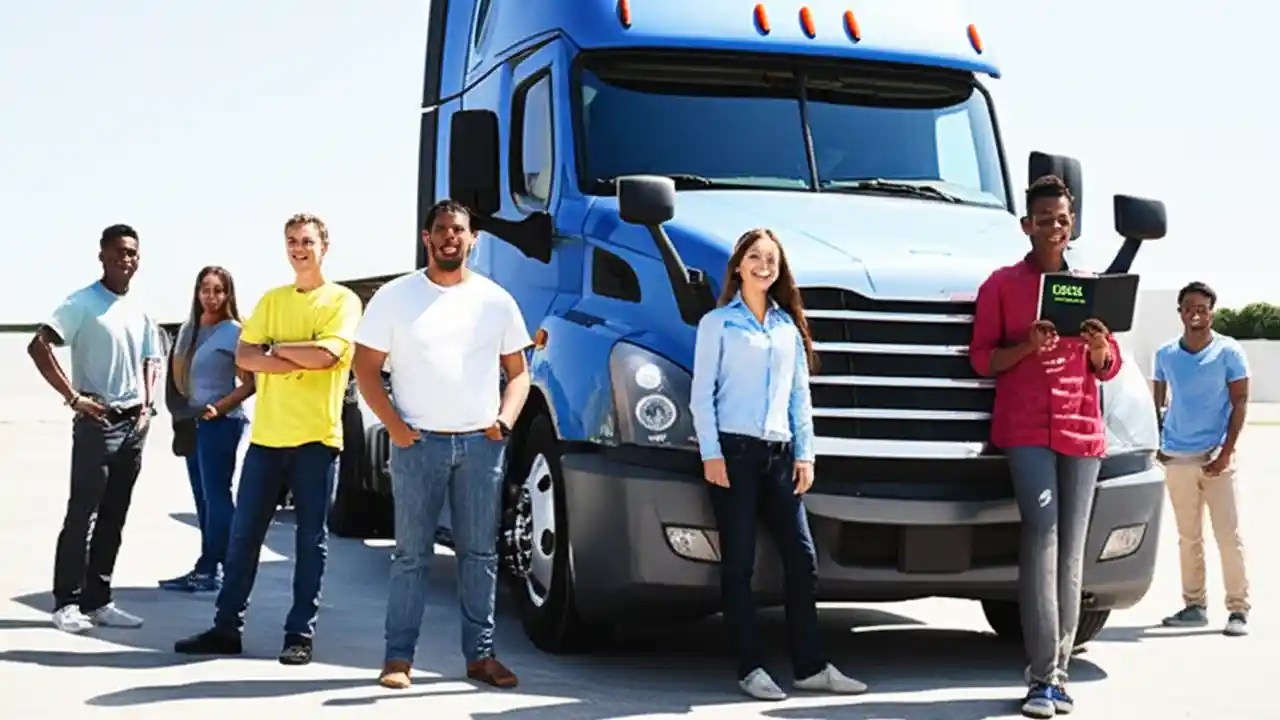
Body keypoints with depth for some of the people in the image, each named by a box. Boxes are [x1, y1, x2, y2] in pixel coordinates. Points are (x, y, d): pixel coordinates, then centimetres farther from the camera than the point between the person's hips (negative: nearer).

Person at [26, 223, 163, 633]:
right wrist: (73, 397, -19)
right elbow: (38, 346, -17)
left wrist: (147, 408, 7)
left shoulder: (140, 311, 11)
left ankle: (97, 600, 15)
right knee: (81, 513, -4)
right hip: (97, 421, -6)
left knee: (113, 516, 9)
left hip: (134, 424, 6)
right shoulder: (83, 303, -9)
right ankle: (66, 602, 2)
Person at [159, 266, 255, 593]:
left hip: (221, 423, -8)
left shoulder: (232, 331, -9)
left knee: (216, 495, -8)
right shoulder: (188, 328, 13)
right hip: (192, 422, 8)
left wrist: (218, 407, -21)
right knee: (203, 497, 8)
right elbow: (178, 372, 23)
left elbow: (250, 383, -12)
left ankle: (211, 569, -8)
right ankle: (207, 567, 12)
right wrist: (181, 408, 7)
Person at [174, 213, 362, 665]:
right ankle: (227, 627, 13)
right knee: (244, 534, 6)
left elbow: (326, 355, -17)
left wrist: (275, 347, -3)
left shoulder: (342, 300, -1)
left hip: (316, 438, -4)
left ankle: (301, 633, 8)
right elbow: (244, 357, 3)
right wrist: (298, 362, -11)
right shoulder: (271, 300, 14)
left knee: (311, 540, 2)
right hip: (266, 436, 5)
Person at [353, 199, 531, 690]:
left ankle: (480, 653, 14)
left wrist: (506, 418, -3)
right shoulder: (395, 297, 3)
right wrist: (394, 425, -8)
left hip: (481, 443, 2)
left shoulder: (496, 300, 10)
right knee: (412, 554, 0)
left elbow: (517, 371, 15)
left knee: (480, 554, 6)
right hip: (418, 442, -2)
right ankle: (399, 656, 4)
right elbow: (366, 368, 3)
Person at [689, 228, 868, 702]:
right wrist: (710, 453, -11)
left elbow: (800, 396, 16)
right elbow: (701, 394, -3)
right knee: (739, 562, -2)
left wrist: (805, 453, 8)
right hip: (734, 449, -5)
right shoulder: (718, 323, 3)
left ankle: (810, 666, 8)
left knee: (802, 558, 2)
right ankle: (750, 668, 3)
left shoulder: (789, 326, 17)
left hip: (779, 452, 5)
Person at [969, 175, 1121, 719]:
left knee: (1071, 551, 2)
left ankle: (1058, 673, 6)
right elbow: (981, 358, 3)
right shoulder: (1003, 284, 7)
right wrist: (1026, 347, -15)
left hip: (1082, 429, 4)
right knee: (1041, 537, -15)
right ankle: (1043, 676, -16)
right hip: (1025, 427, -4)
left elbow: (1108, 369, 17)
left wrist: (1098, 346, -6)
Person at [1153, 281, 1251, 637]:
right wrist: (1154, 444, 4)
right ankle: (1195, 605, 15)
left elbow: (1240, 403, -3)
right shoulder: (1166, 354, 6)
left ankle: (1238, 609, -2)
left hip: (1215, 456, -3)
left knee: (1229, 535, -5)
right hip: (1176, 457, 3)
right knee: (1188, 537, 9)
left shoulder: (1228, 351, -3)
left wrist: (1226, 453, -11)